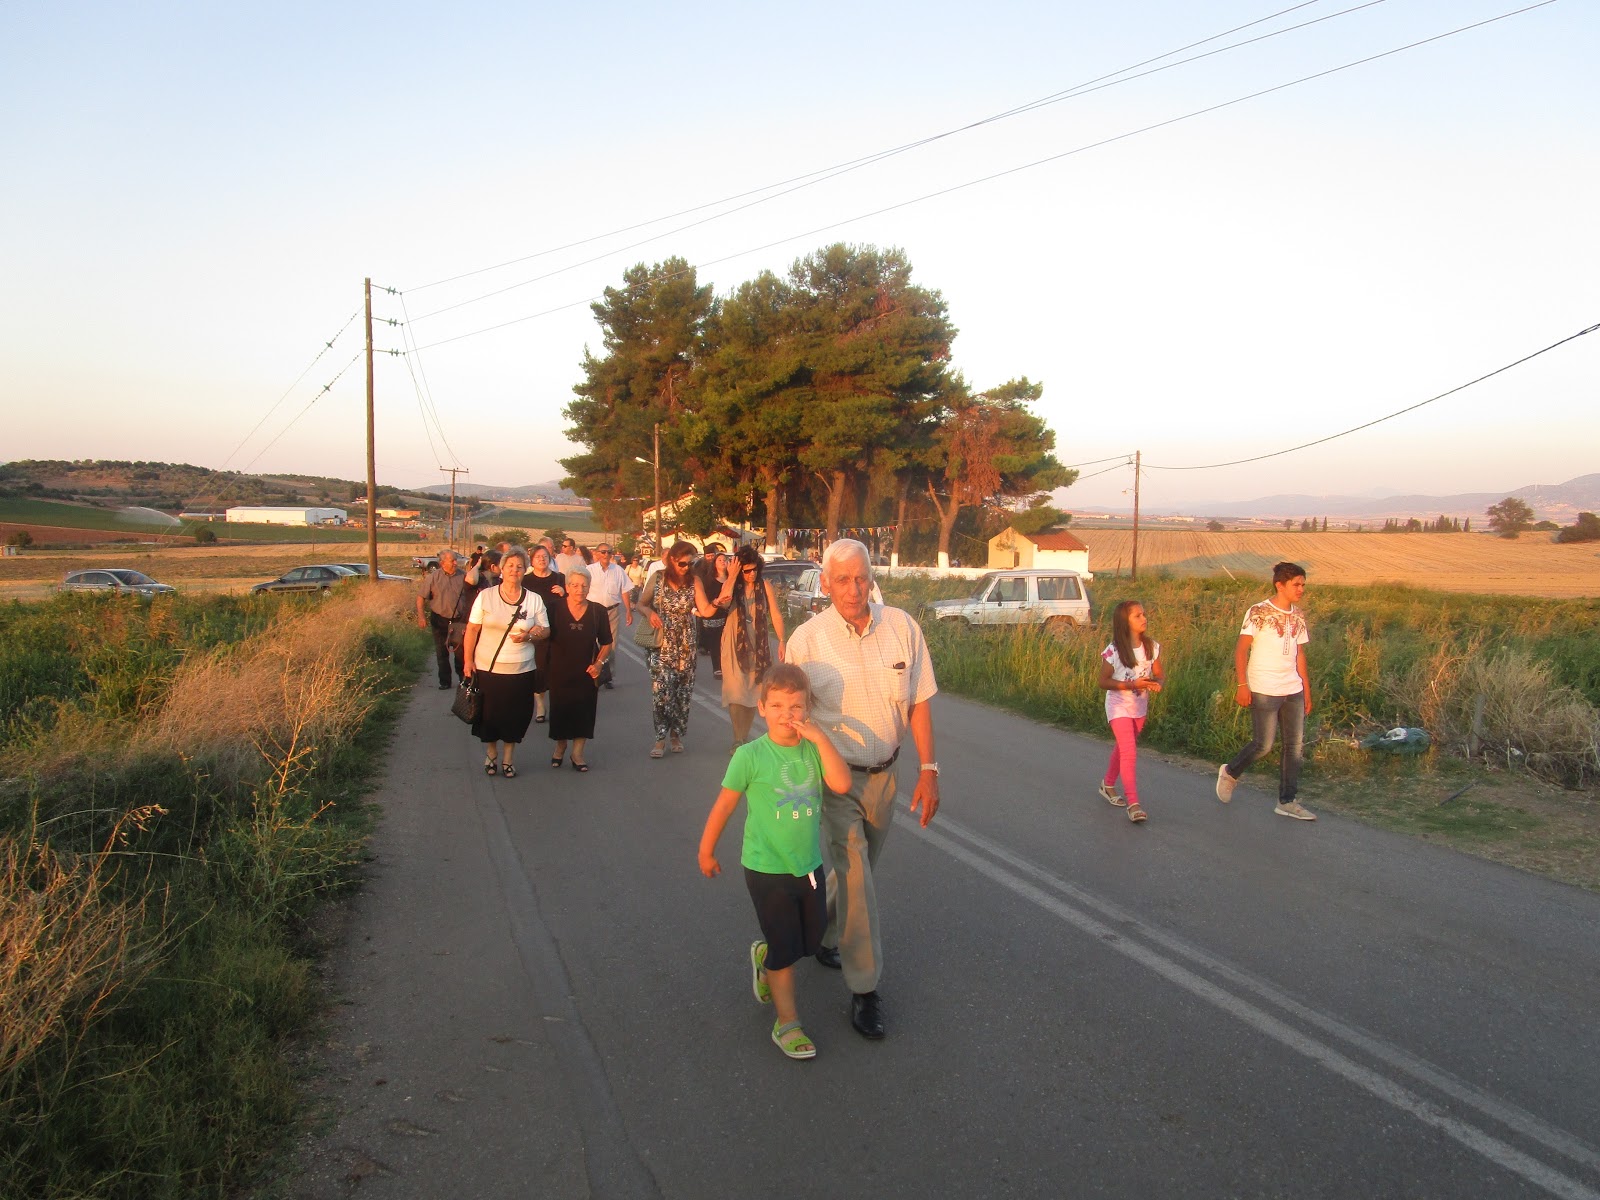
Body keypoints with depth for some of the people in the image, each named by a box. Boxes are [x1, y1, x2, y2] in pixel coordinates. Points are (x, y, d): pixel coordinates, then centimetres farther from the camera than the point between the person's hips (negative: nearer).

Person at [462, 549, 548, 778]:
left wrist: (529, 635, -15)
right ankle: (490, 754, 32)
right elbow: (472, 629, 0)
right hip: (487, 667, -1)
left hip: (521, 670, 1)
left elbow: (545, 630, 6)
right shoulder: (486, 596, -2)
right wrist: (468, 660, -5)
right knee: (489, 714, 8)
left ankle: (508, 759, 25)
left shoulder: (534, 599, 1)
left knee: (514, 716, 7)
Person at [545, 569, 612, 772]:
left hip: (587, 673, 0)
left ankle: (577, 752, 18)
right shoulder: (555, 609, -8)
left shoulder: (598, 612, -4)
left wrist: (599, 663, -9)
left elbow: (607, 643, 5)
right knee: (560, 711, 11)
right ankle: (560, 747, 35)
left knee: (583, 713, 4)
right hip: (560, 672, 0)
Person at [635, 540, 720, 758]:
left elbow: (705, 611, -8)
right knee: (661, 690, -8)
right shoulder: (658, 578, -1)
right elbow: (642, 604, 8)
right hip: (660, 644, -1)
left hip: (685, 645, 1)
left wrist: (717, 603, -28)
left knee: (682, 691, 6)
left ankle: (676, 734, 24)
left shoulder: (694, 581, -1)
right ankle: (661, 738, 4)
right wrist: (649, 613, -13)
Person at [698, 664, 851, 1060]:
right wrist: (706, 850, 3)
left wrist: (821, 738, -24)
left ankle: (763, 956, 47)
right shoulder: (750, 756, -15)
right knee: (785, 950, 4)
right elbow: (724, 805, -5)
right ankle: (787, 1023, 22)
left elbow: (841, 783, -20)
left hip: (809, 865, 5)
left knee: (811, 941, 18)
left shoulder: (813, 748, -4)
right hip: (768, 869, -5)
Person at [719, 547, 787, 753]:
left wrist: (781, 641, -11)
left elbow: (775, 614, -4)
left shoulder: (765, 586, -1)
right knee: (736, 693, -7)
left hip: (758, 645, 1)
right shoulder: (732, 585, -2)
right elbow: (725, 598, -25)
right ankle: (738, 740, -4)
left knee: (753, 693, 9)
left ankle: (745, 737, 22)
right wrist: (732, 575, -20)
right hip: (735, 644, -1)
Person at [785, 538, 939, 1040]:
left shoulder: (901, 627, -8)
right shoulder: (806, 639, -14)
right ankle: (864, 989, 8)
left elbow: (918, 702, 0)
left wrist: (928, 769, -2)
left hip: (883, 773, 4)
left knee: (857, 867, 19)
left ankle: (821, 931, 47)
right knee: (855, 877, -6)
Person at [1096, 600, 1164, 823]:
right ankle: (1133, 803, -13)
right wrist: (1131, 684, -25)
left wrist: (1158, 683, -20)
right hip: (1119, 707, -6)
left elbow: (1160, 674, 4)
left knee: (1122, 748, 21)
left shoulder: (1151, 647, -5)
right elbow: (1103, 682, -14)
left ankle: (1108, 785, 42)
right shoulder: (1113, 651, -19)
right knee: (1129, 753, -14)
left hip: (1140, 707, 6)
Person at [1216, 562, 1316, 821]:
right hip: (1264, 691, -7)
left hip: (1293, 691, 7)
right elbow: (1241, 648, -10)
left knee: (1296, 744, 6)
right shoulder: (1259, 612, -10)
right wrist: (1242, 685, -16)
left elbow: (1299, 654, 16)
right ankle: (1230, 772, 24)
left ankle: (1287, 802, 15)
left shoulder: (1297, 616, 10)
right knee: (1263, 744, -3)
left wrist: (1306, 692, 15)